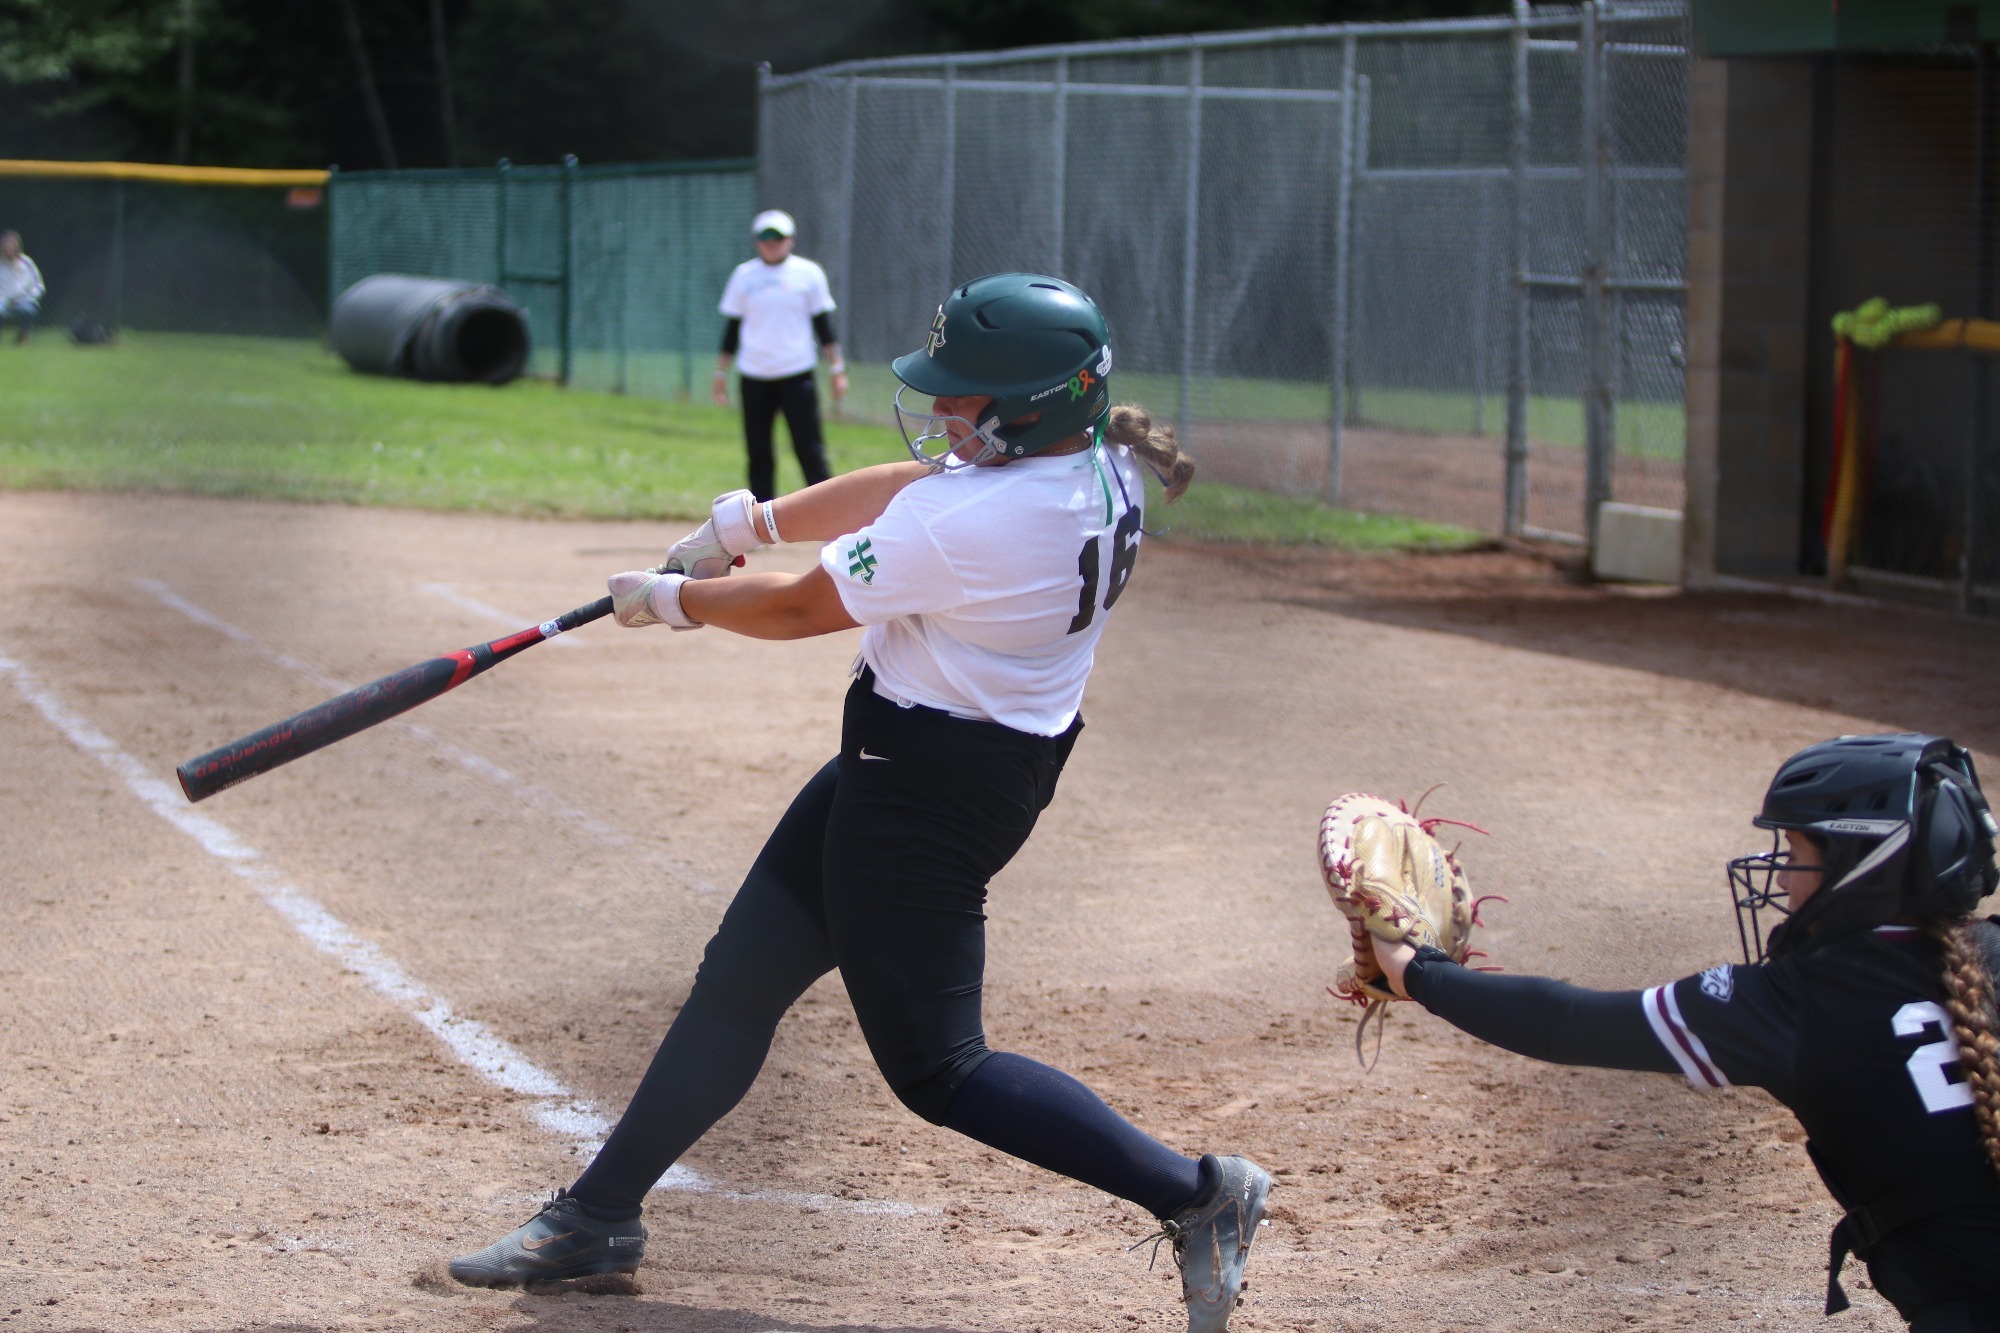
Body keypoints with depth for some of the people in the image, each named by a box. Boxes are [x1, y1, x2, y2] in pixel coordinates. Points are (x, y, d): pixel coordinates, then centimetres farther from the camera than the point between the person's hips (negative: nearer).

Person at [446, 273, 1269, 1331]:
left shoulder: (972, 519, -28)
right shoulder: (1097, 464, -1)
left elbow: (798, 608, -14)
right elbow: (902, 489, 14)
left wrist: (674, 597, 3)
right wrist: (754, 520, 12)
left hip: (927, 793, -10)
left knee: (934, 1069, -1)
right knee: (738, 982, 15)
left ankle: (1192, 1191, 0)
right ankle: (599, 1215, 24)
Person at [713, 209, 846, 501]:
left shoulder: (808, 273, 3)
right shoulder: (744, 275, 8)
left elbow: (824, 324, 5)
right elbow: (732, 327, 12)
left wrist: (836, 368, -1)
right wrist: (721, 371, 9)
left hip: (797, 376, -2)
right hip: (753, 377, 2)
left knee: (809, 450, -8)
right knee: (758, 453, 4)